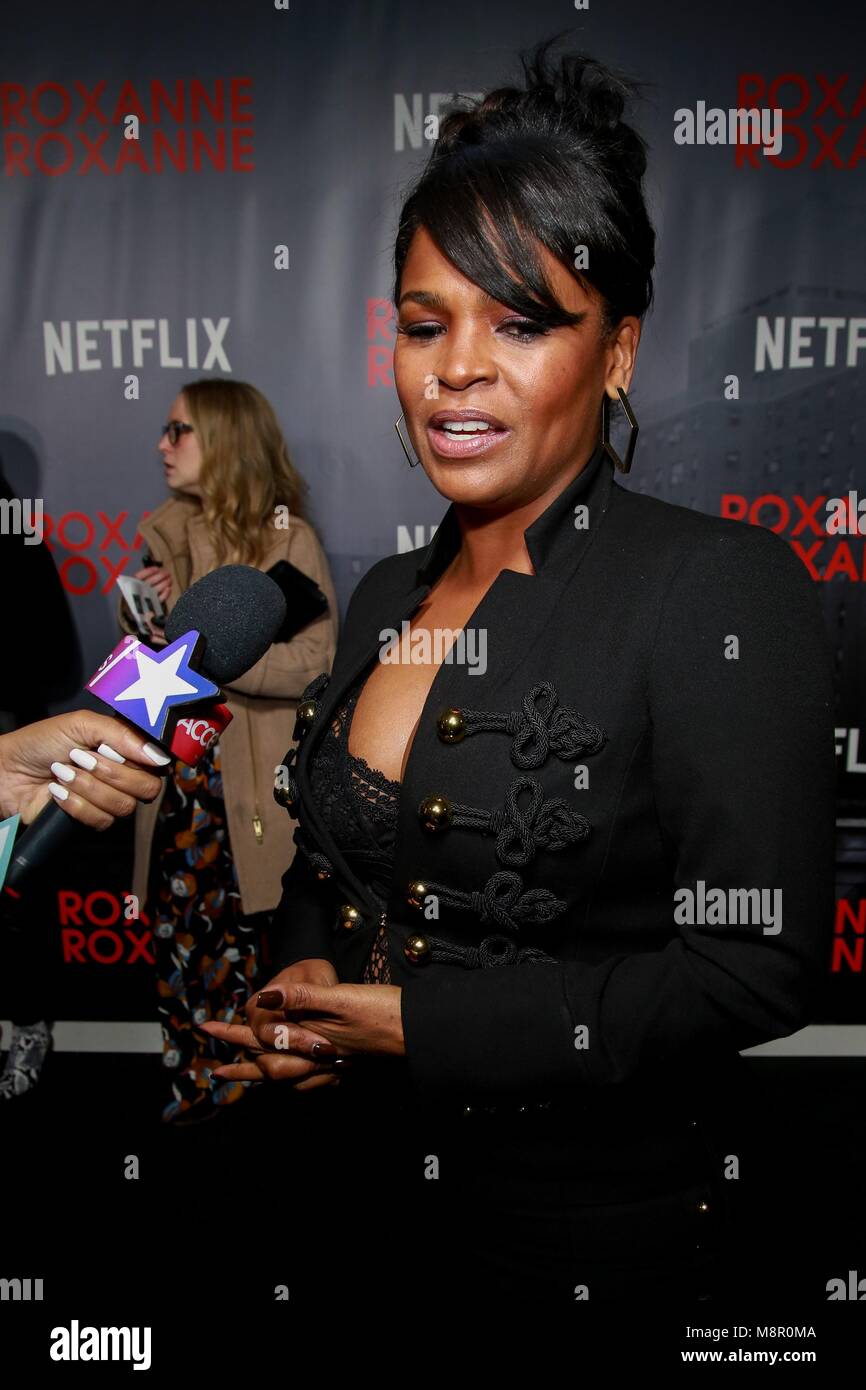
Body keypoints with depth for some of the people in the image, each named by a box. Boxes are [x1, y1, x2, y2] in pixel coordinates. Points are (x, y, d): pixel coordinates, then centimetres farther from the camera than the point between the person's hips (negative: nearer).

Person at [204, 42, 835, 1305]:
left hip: (596, 1235, -6)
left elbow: (758, 966, -20)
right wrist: (299, 996, -6)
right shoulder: (386, 598, 4)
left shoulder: (721, 587, -17)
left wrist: (423, 1026, -18)